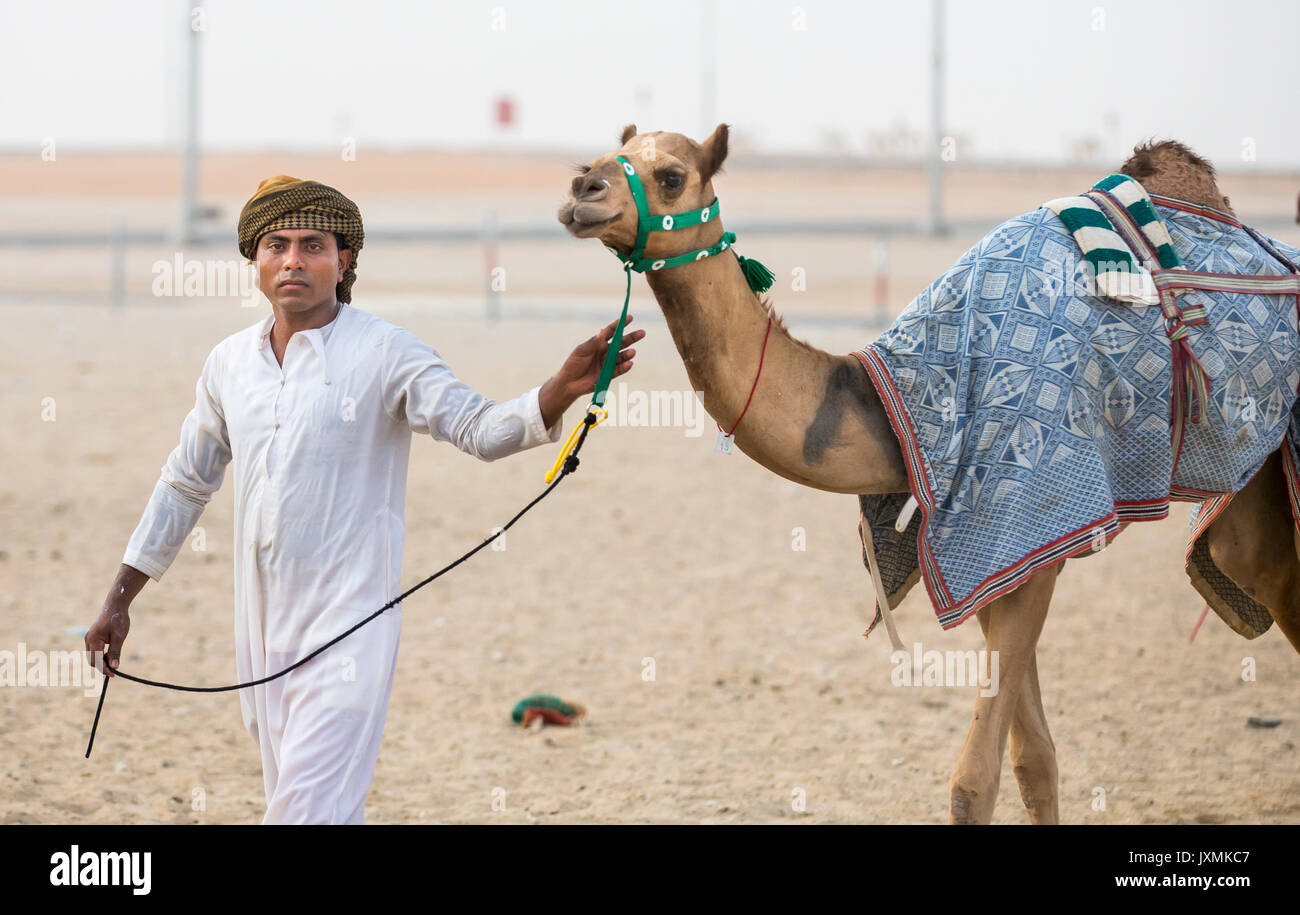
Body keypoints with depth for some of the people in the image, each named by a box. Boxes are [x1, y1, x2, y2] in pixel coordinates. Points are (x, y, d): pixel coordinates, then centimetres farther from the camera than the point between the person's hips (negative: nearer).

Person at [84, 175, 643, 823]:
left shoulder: (384, 353, -5)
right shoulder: (229, 362, 10)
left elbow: (479, 428, -12)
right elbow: (185, 484, 21)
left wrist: (562, 389, -32)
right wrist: (119, 600, 21)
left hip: (347, 624, -6)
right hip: (261, 624, 6)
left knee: (309, 813, -15)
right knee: (289, 799, 15)